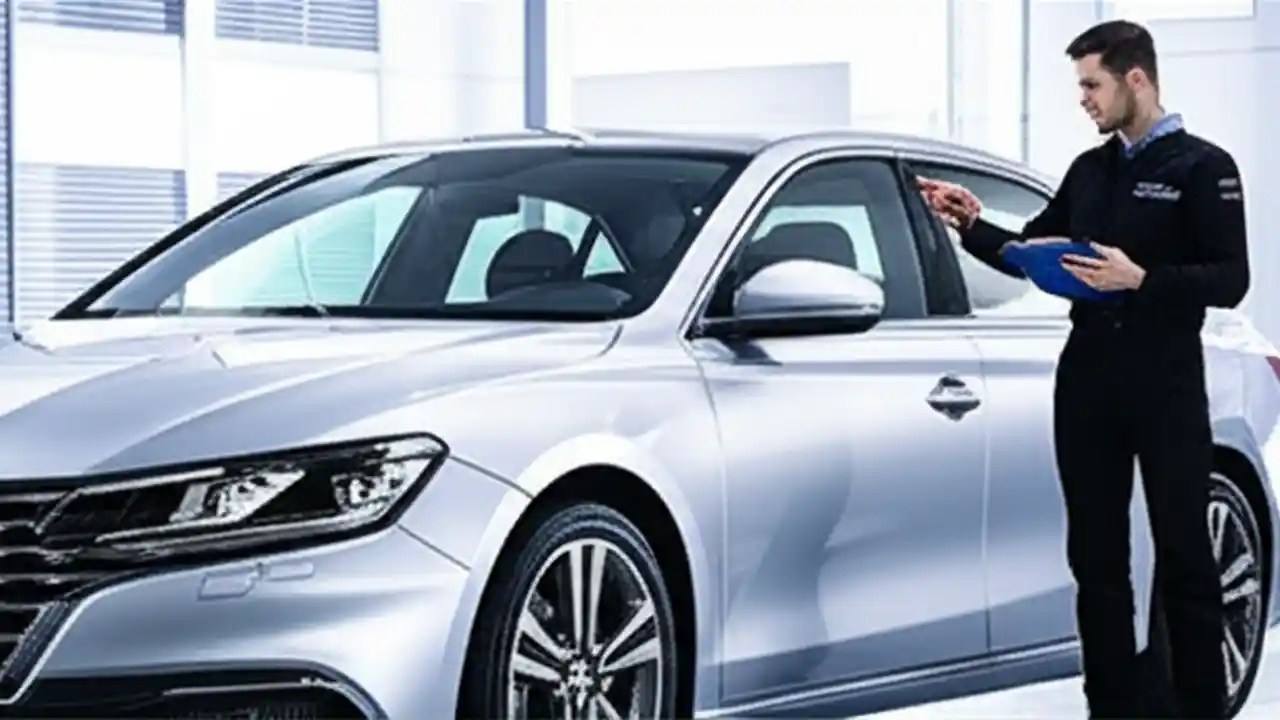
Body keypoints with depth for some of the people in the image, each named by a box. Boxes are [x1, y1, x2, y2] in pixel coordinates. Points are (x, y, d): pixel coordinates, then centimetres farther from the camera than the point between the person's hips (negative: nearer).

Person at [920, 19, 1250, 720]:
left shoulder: (1203, 168, -3)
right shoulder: (1089, 170, 15)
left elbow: (1230, 281, -10)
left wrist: (1140, 278, -22)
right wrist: (973, 225, 4)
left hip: (1166, 392, -6)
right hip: (1088, 388, 6)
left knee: (1184, 558, 0)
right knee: (1096, 558, 7)